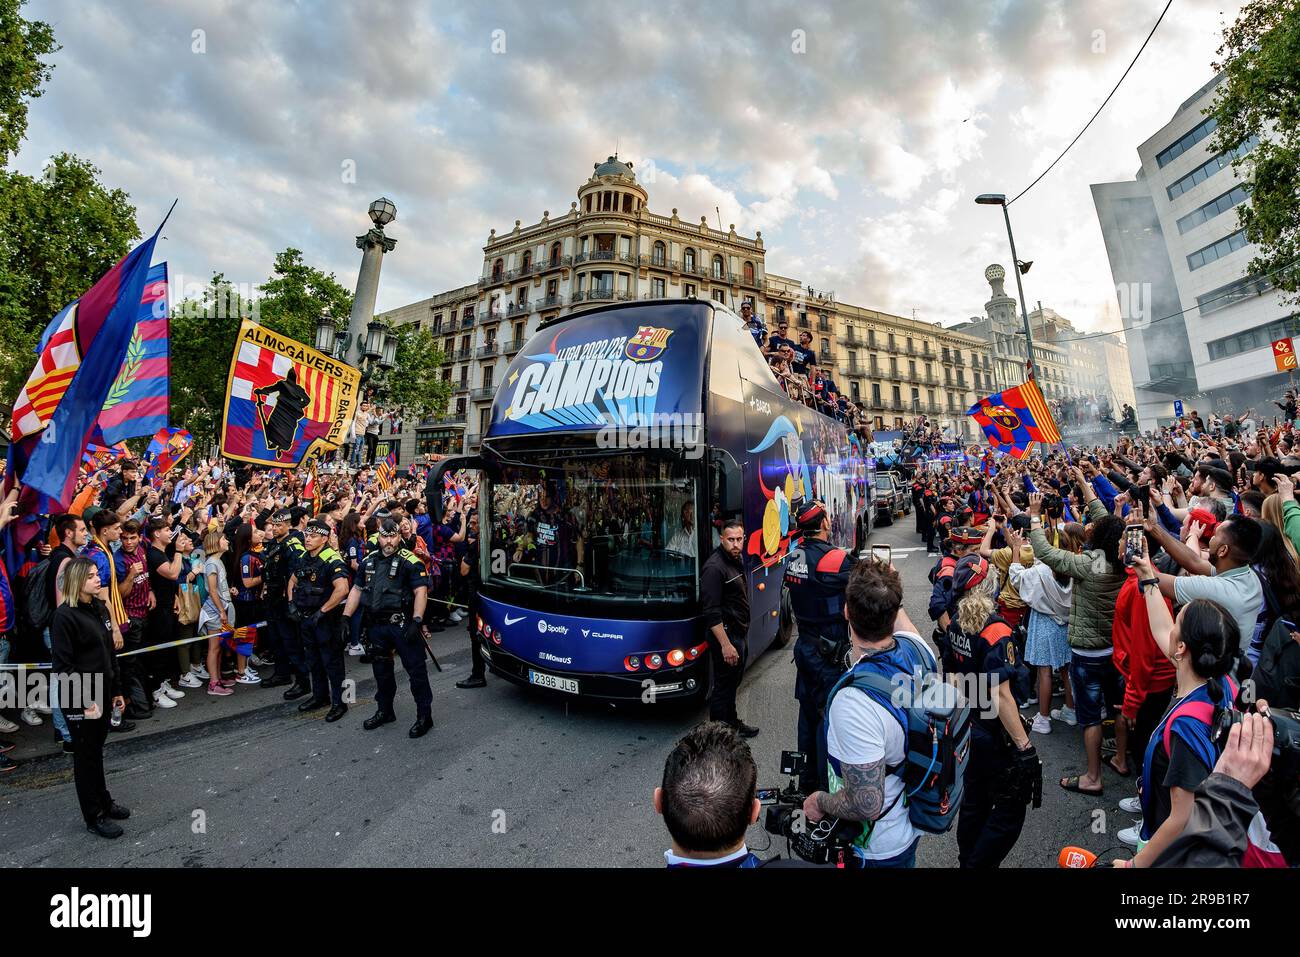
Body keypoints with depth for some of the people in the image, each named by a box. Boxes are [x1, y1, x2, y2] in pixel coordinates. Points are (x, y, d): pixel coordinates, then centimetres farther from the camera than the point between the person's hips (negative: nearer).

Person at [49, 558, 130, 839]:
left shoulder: (100, 608, 5)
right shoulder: (64, 616, -17)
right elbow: (63, 665, -17)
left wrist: (117, 690, 14)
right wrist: (85, 701, -18)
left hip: (102, 694, 7)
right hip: (80, 700, -6)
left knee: (96, 750, 20)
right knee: (86, 756, 8)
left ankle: (103, 800, 35)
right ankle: (94, 817, 22)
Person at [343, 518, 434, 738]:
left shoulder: (410, 561, -11)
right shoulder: (369, 561, 11)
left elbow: (421, 592, -18)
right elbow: (356, 590, 18)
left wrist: (416, 622, -26)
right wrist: (346, 617, 10)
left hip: (402, 624, -7)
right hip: (376, 625, 7)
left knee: (416, 669, -2)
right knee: (381, 670, 19)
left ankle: (424, 716, 9)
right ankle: (385, 712, 37)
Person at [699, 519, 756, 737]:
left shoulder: (738, 560, 6)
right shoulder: (714, 568, -23)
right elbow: (712, 613, -25)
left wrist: (743, 634, 20)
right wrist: (725, 645, -26)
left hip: (741, 633, 9)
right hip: (726, 635, -9)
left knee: (734, 681, 22)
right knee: (723, 686, 4)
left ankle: (732, 721, 39)